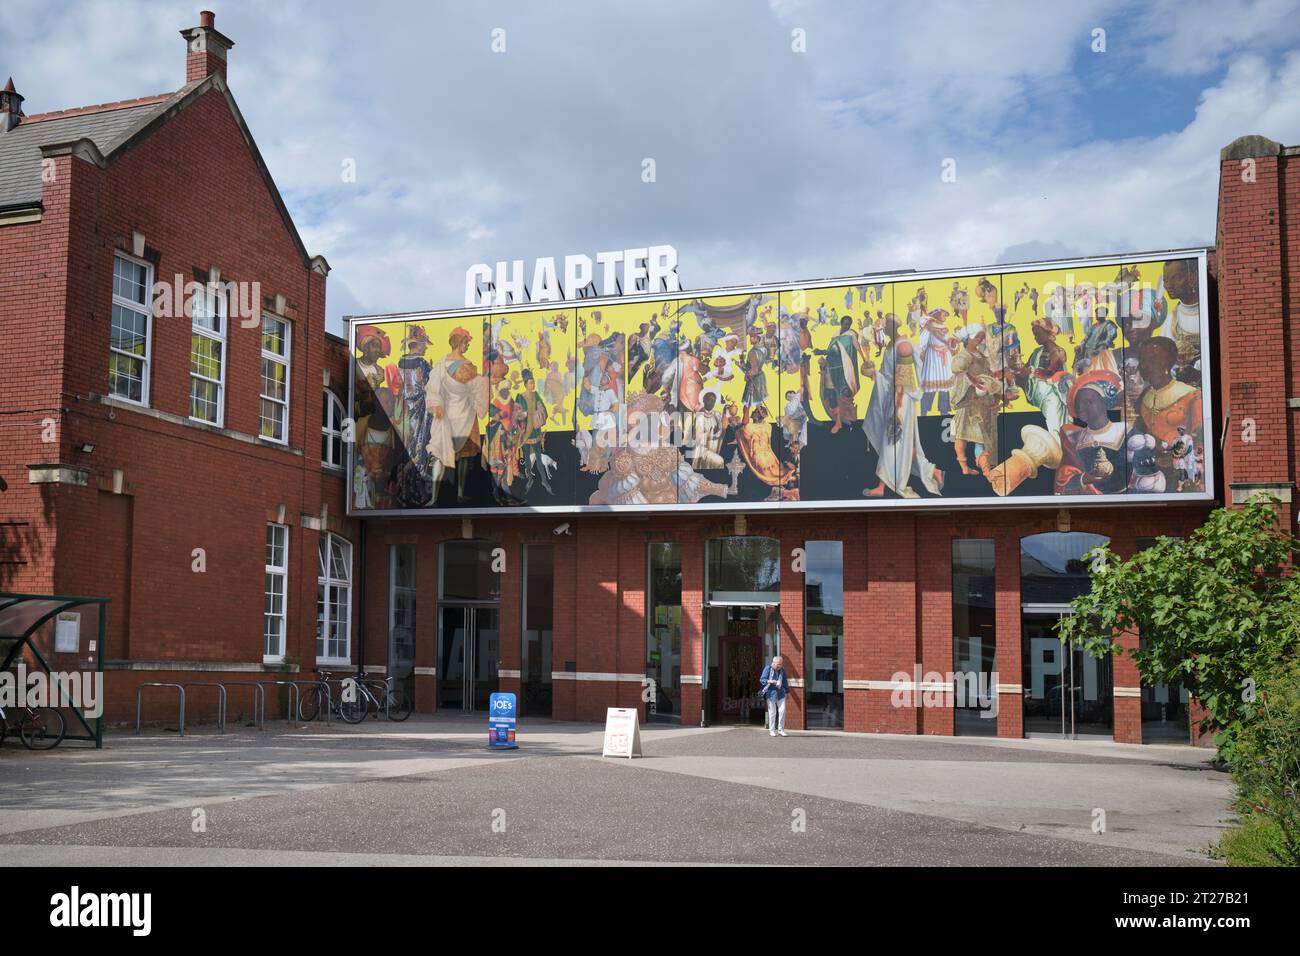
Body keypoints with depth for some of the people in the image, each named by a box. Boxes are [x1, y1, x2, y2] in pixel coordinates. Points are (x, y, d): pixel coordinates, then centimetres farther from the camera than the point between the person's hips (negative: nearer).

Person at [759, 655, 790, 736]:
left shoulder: (782, 670, 10)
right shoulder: (768, 669, -4)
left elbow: (785, 681, 20)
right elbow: (762, 680, -7)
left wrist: (787, 691, 19)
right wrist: (770, 681, -23)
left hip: (780, 694, 4)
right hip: (771, 693, -4)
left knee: (782, 710, -5)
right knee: (772, 712, -2)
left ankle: (781, 730, 7)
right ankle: (772, 730, 8)